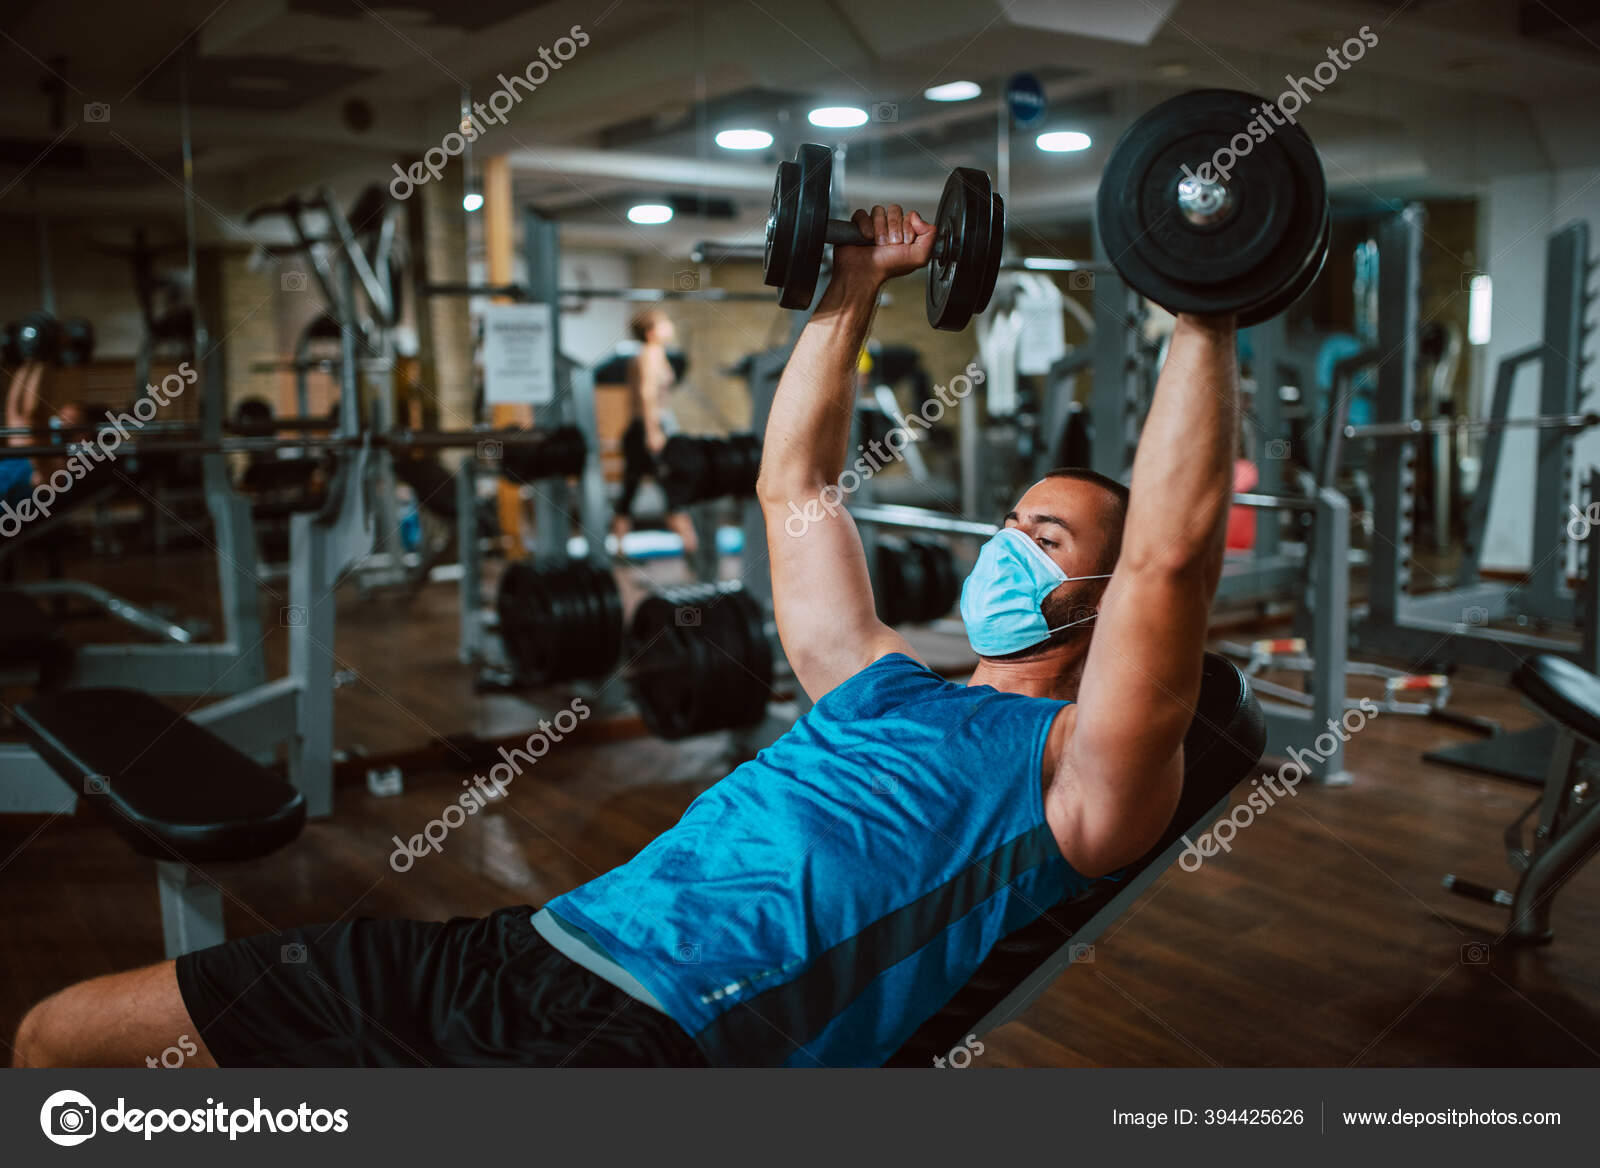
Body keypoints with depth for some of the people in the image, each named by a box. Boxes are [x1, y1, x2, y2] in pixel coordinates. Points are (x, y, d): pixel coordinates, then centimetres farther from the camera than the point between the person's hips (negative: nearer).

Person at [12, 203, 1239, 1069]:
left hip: (667, 1038, -7)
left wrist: (1205, 316, -8)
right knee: (63, 1036, 7)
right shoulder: (879, 682, 23)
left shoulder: (1074, 768, 4)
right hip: (525, 951, 8)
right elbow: (795, 484, 28)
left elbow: (1172, 553, -11)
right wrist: (855, 284, 27)